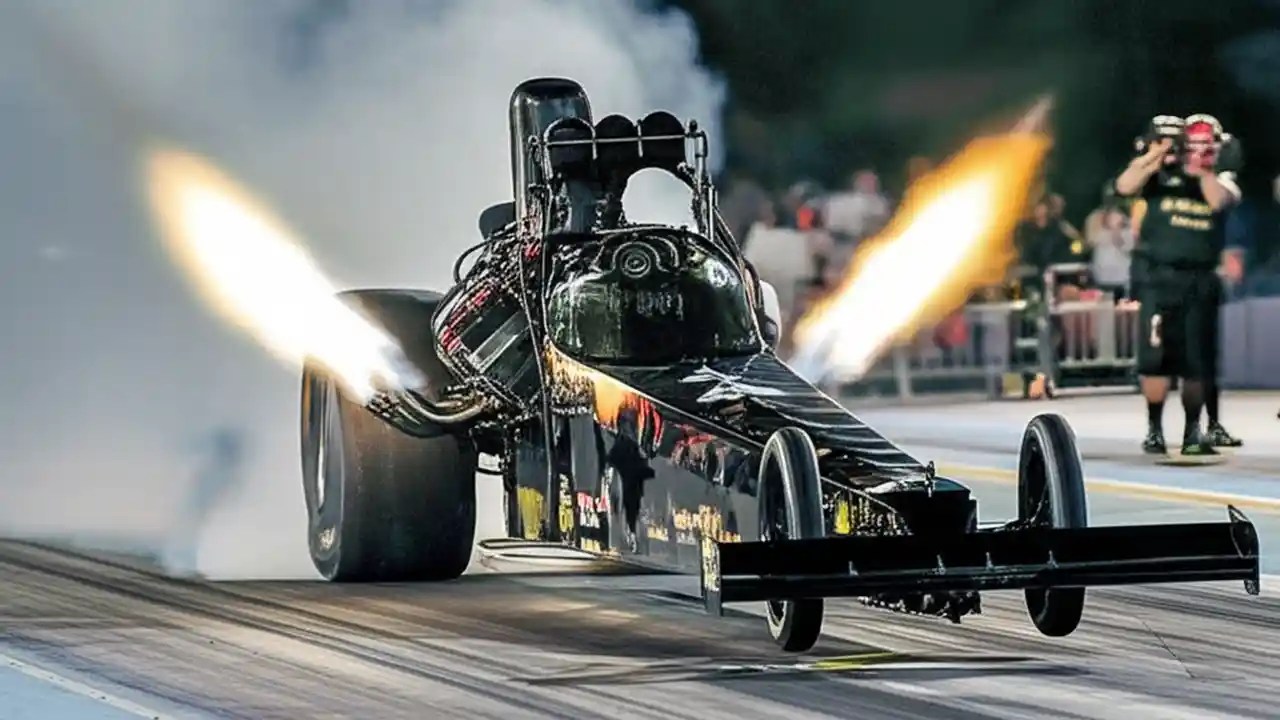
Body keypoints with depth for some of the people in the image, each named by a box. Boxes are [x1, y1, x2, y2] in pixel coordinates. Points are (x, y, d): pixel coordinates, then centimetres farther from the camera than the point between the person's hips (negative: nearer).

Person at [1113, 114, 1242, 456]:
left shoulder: (1221, 180, 7)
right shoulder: (1160, 174, 2)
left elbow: (1218, 201, -15)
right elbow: (1124, 187, -14)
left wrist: (1202, 171, -15)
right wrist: (1154, 156, -20)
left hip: (1200, 280, 2)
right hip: (1158, 275, -2)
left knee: (1197, 360, 5)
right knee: (1157, 353, -9)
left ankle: (1193, 432, 16)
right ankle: (1154, 428, 1)